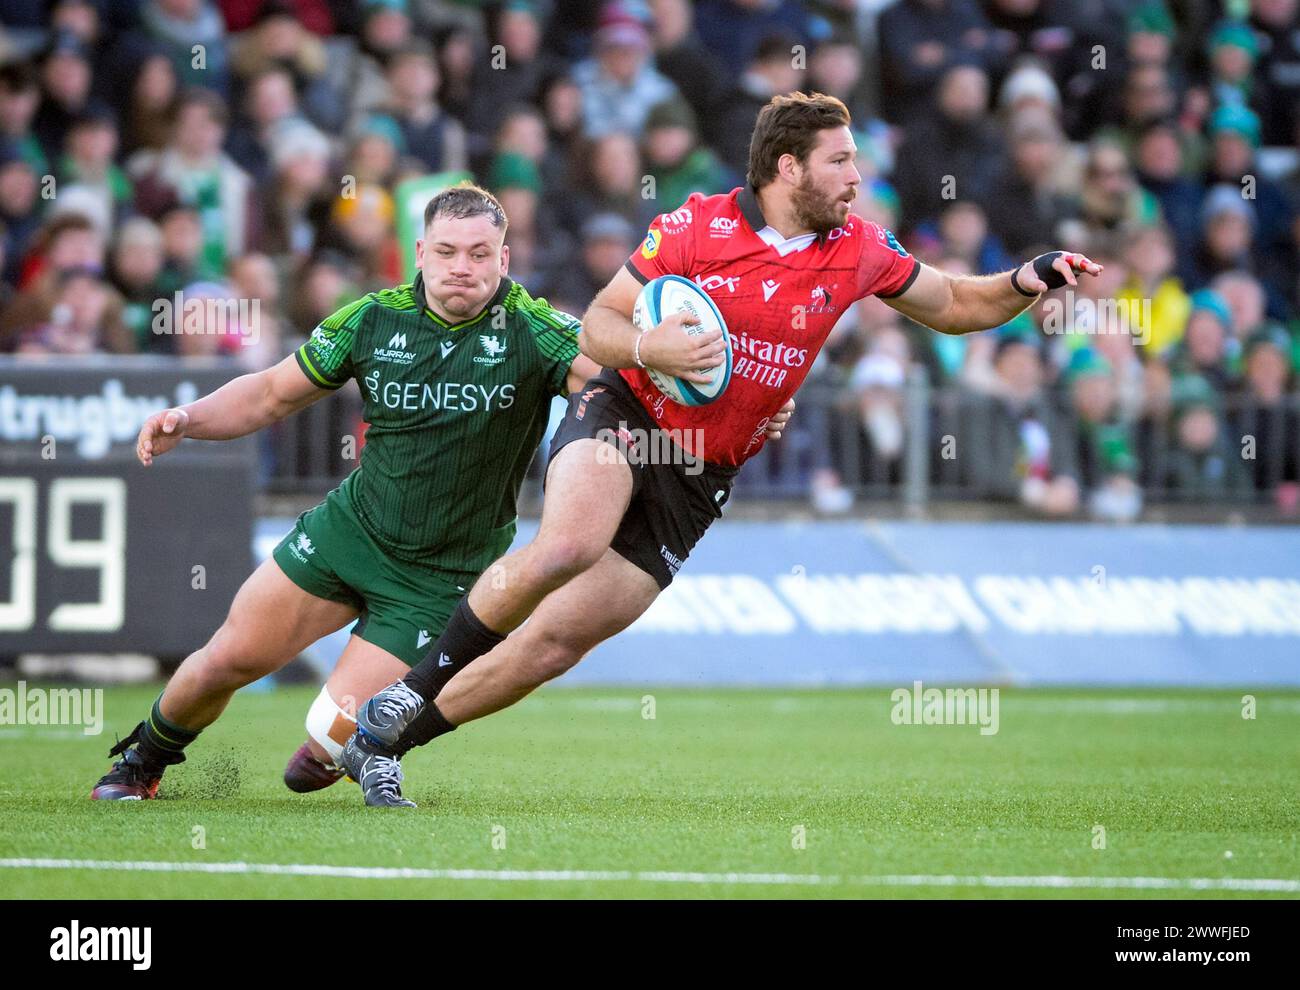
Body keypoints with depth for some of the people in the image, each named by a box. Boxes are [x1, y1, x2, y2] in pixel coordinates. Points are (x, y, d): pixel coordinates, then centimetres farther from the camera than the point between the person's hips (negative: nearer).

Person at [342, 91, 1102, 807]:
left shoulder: (858, 250, 2)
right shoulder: (697, 225, -9)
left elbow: (953, 307, 16)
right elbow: (598, 324, -3)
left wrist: (1027, 281, -4)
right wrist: (646, 350, -25)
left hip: (697, 480, 4)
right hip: (624, 416, -4)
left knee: (555, 644, -5)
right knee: (568, 547, -36)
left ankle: (390, 738, 8)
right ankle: (414, 689, -18)